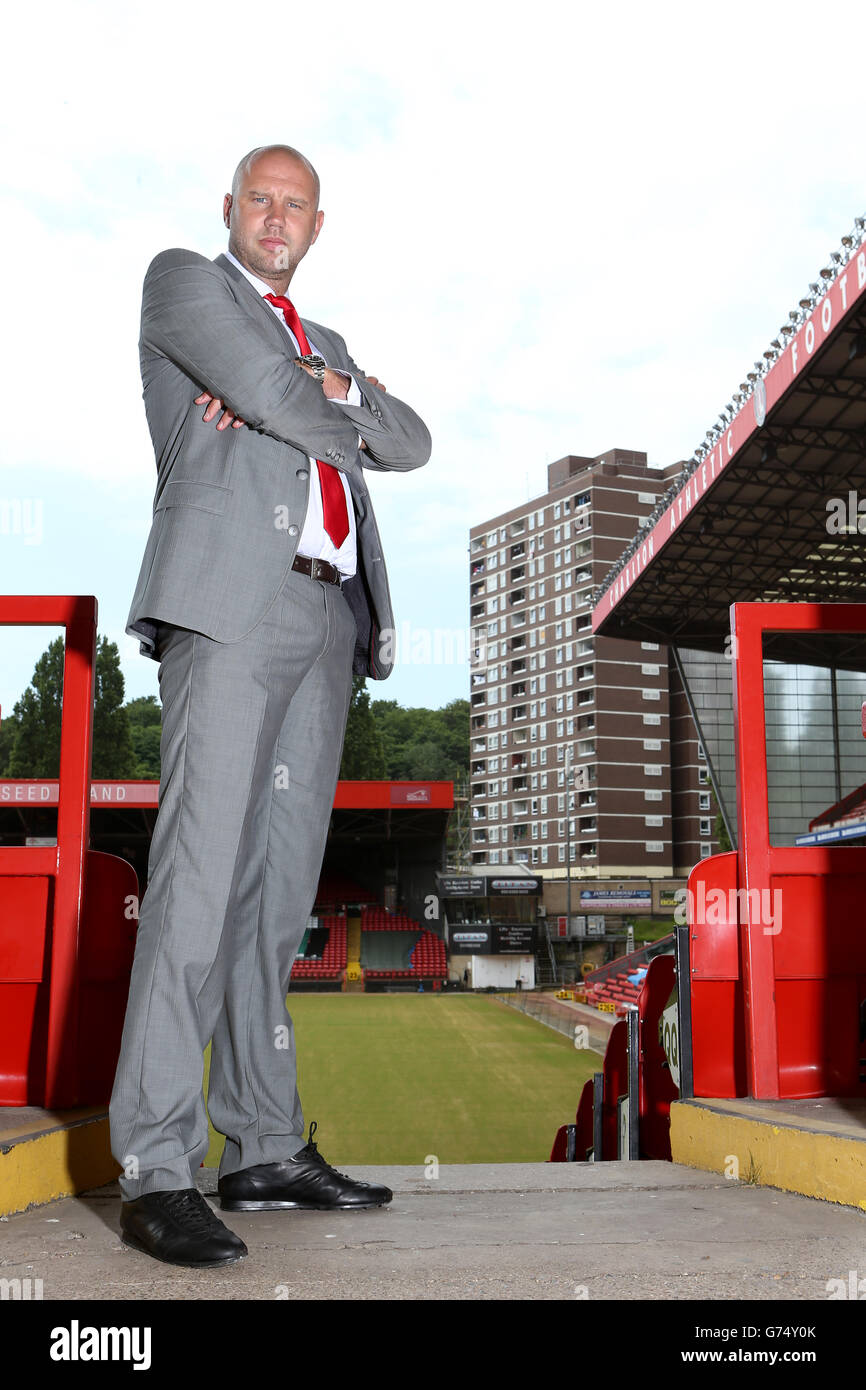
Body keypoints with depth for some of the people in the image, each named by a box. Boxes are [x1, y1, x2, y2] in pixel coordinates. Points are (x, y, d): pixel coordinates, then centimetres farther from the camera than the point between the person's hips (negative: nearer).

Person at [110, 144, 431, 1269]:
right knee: (202, 872, -16)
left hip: (326, 619, 7)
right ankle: (156, 1169, -15)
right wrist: (338, 423, 13)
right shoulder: (182, 283, 14)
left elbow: (412, 445, 16)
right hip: (231, 600, -6)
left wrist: (332, 393, 0)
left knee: (280, 887, 3)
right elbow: (271, 393, -5)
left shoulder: (322, 343, 32)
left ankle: (265, 1150, 7)